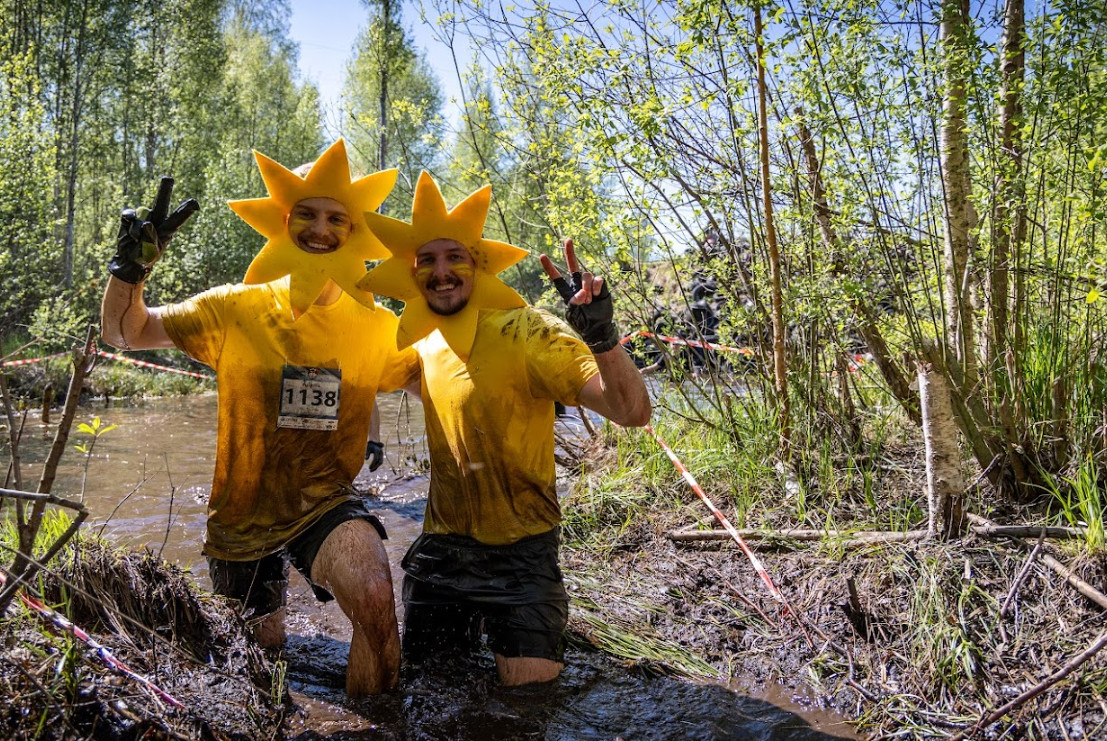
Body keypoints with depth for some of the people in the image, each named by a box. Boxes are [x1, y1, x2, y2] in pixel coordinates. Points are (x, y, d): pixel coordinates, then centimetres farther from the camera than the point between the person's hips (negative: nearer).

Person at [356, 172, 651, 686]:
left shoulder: (524, 334, -19)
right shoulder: (422, 342, 0)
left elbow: (632, 412, -29)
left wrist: (601, 336, -46)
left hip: (518, 550, -5)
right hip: (443, 542, 5)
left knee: (528, 679, -6)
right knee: (417, 661, 14)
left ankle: (544, 611, 22)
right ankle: (475, 616, 39)